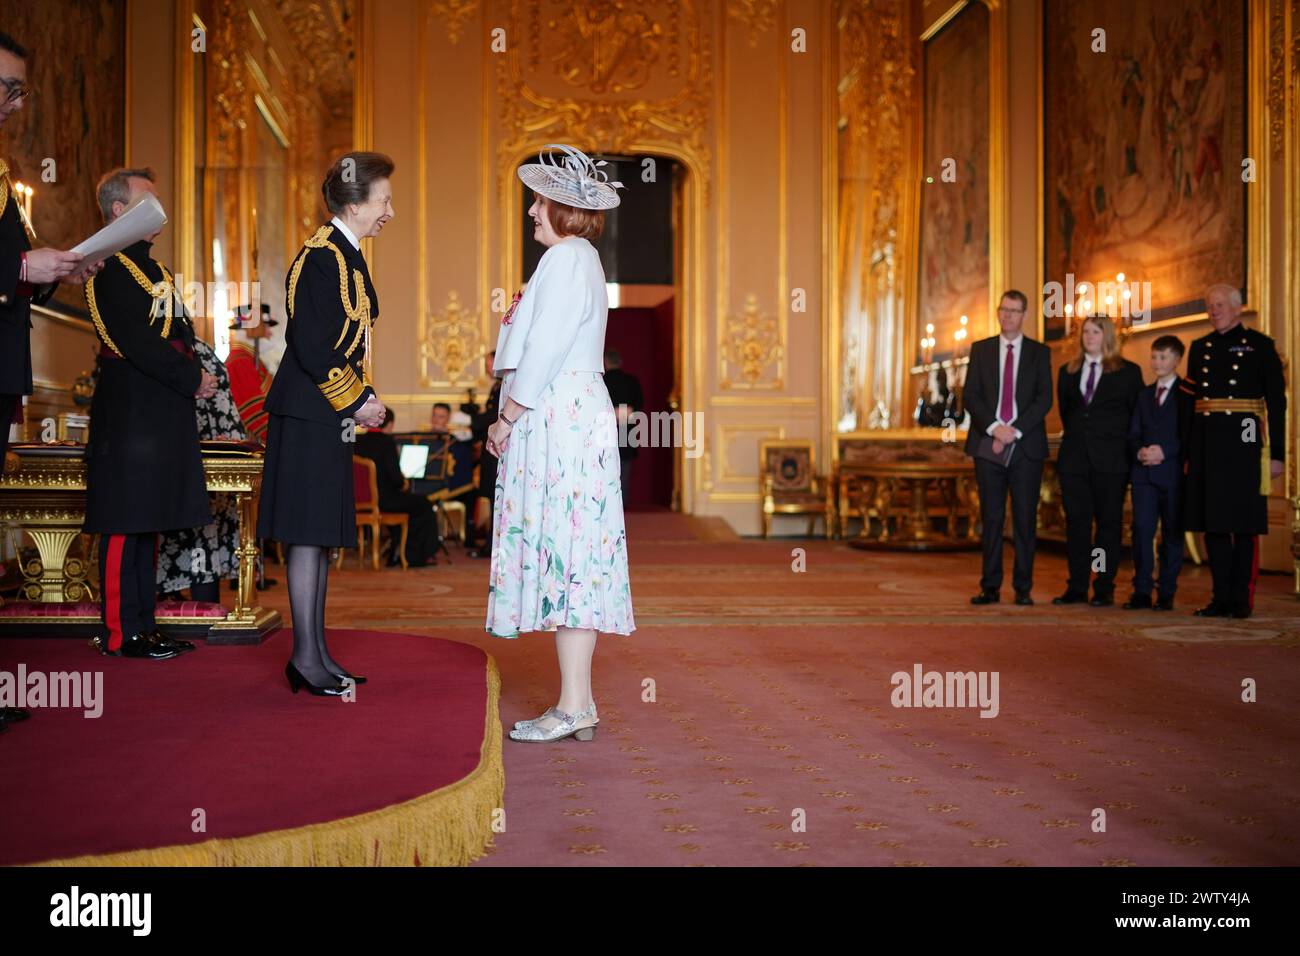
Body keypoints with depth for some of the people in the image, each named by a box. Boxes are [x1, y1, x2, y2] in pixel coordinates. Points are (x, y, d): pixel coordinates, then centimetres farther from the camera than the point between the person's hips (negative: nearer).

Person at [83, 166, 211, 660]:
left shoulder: (152, 267, 21)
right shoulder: (107, 267, -9)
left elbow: (179, 333, 22)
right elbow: (134, 342, -18)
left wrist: (196, 374, 6)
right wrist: (192, 379, -13)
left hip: (163, 413, 10)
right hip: (130, 414, -10)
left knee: (147, 523, 12)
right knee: (125, 523, -5)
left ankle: (144, 624, 18)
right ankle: (121, 633, 1)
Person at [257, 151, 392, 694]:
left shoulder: (346, 256, 16)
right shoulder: (323, 257, -15)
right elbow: (312, 347, -21)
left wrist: (362, 398, 12)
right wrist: (358, 400, -13)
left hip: (328, 414, 10)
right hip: (310, 414, -10)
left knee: (322, 535, 12)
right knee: (308, 534, -6)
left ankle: (317, 654, 19)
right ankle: (306, 658, 1)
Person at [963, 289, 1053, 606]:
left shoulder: (1039, 352, 8)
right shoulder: (980, 349, 11)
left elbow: (1044, 399, -1)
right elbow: (971, 395, 2)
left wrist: (1015, 430, -12)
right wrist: (994, 427, -12)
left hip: (1026, 446, -1)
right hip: (987, 443, 1)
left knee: (1025, 519, 1)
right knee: (991, 518, 2)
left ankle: (1023, 588, 6)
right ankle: (991, 587, 6)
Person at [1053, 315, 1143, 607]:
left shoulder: (1128, 371, 3)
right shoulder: (1067, 371, 13)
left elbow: (1137, 414, 4)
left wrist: (1123, 447, 1)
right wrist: (1076, 438, 12)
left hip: (1110, 459, -3)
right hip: (1074, 456, 3)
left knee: (1109, 522, 0)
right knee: (1076, 521, 3)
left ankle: (1104, 589, 5)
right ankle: (1077, 587, 7)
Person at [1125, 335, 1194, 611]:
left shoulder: (1187, 394, 1)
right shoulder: (1144, 394, 19)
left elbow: (1189, 434, -6)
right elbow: (1133, 434, 14)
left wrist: (1164, 452, -17)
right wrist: (1140, 451, -6)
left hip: (1173, 472, -4)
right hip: (1143, 472, 4)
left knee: (1172, 533, 2)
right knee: (1141, 529, -2)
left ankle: (1166, 594, 7)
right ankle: (1141, 591, 2)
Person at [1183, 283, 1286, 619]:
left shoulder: (1259, 345, 1)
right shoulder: (1200, 347, 14)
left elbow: (1276, 401, -1)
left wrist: (1277, 452, -7)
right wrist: (1188, 453, 11)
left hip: (1243, 442, -4)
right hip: (1206, 442, 5)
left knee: (1244, 522, 0)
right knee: (1212, 521, 6)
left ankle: (1243, 599, 6)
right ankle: (1222, 597, 13)